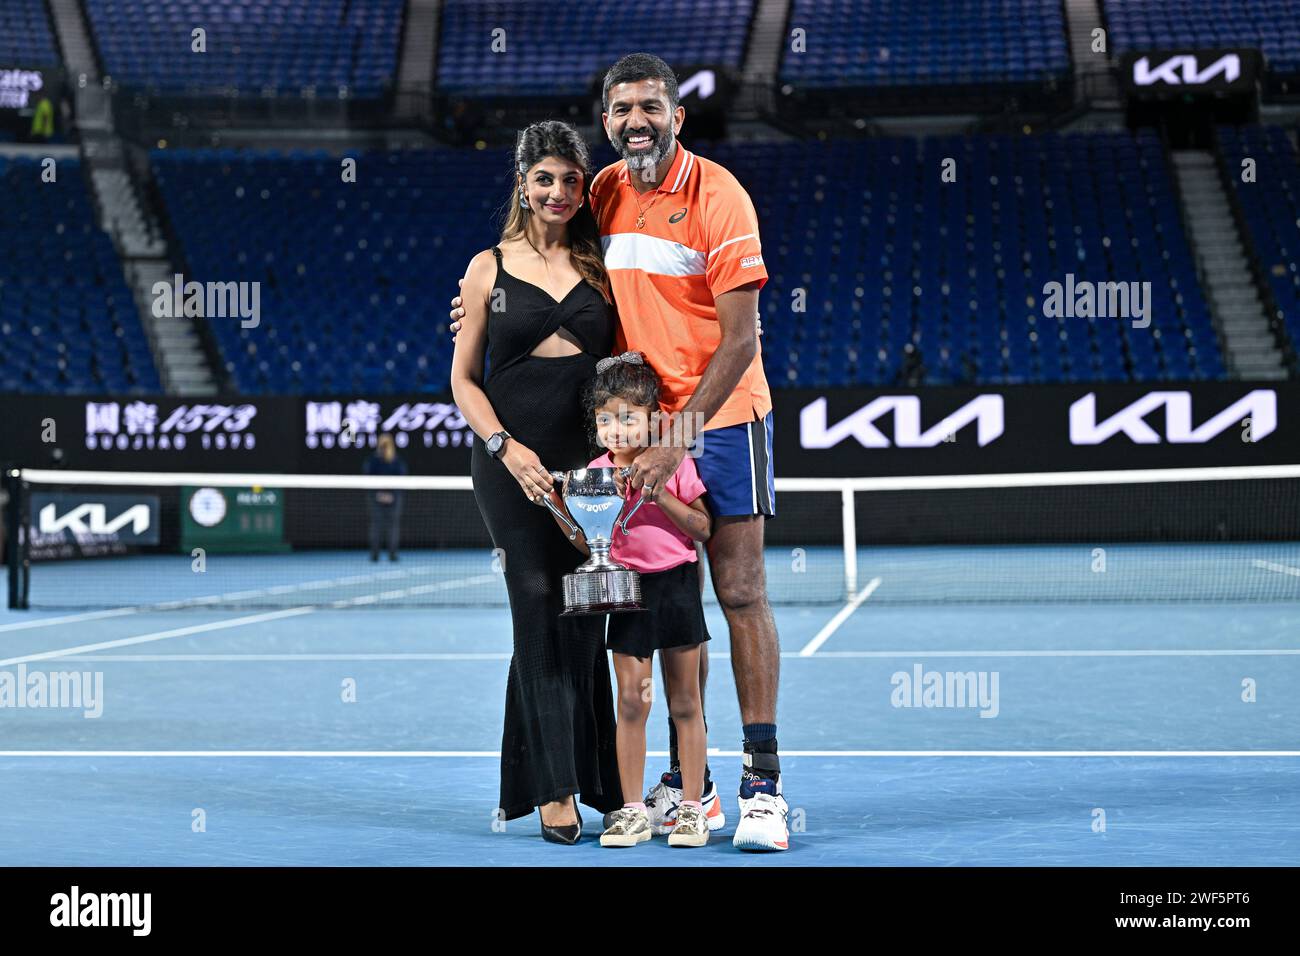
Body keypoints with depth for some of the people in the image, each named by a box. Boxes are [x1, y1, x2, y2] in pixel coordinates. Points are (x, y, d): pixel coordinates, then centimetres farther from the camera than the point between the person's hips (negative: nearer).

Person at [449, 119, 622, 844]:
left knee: (584, 617, 3)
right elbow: (465, 379, 5)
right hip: (512, 462, -2)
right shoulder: (490, 268, 4)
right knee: (541, 610, -6)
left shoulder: (602, 267, 9)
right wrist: (505, 446, -9)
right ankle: (555, 792, -1)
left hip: (590, 460, 2)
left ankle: (597, 778, 16)